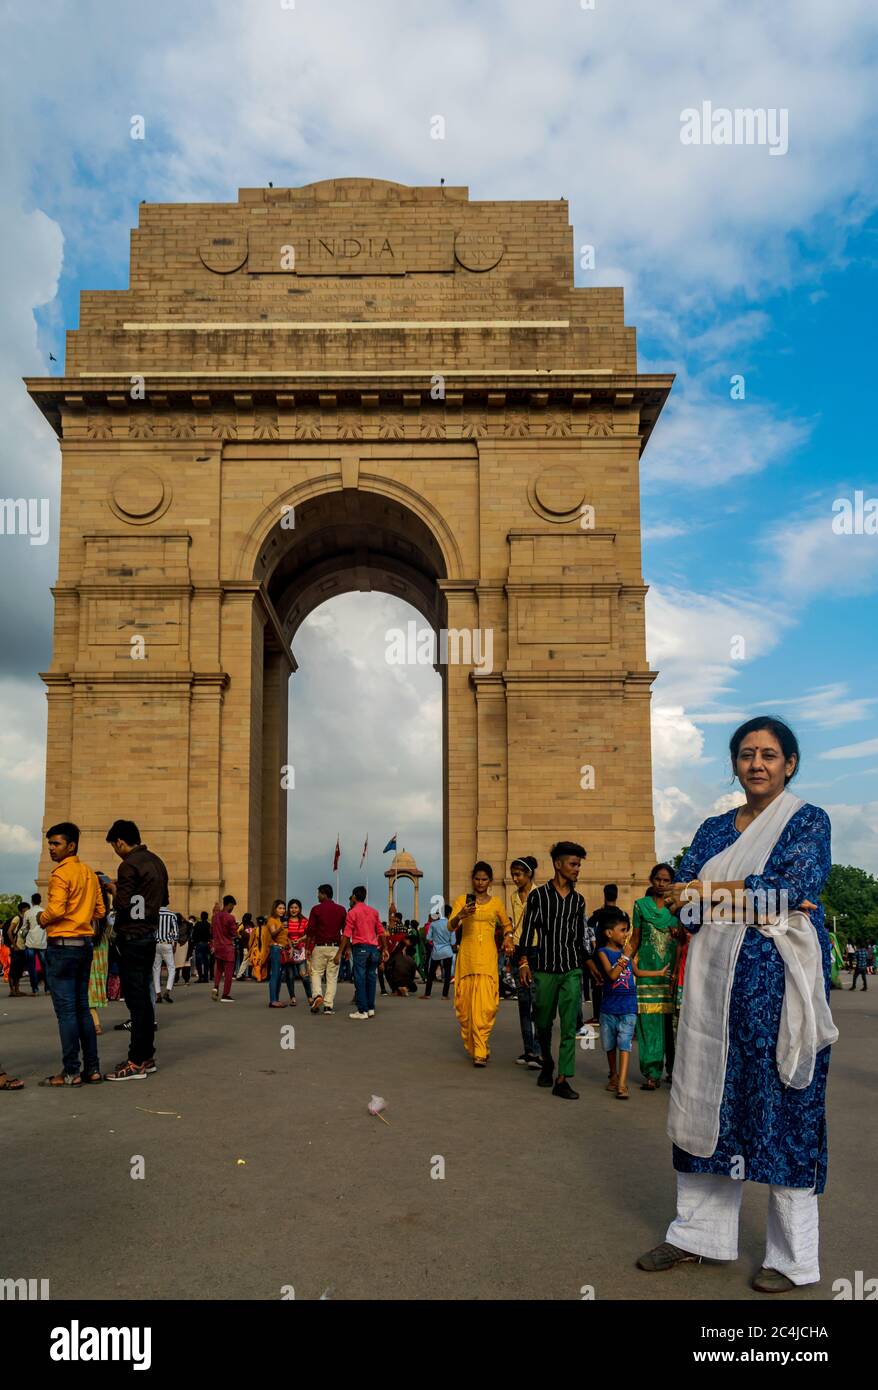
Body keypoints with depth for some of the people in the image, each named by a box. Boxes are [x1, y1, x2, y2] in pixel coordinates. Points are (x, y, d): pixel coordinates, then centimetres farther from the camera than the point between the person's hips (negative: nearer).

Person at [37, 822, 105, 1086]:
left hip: (62, 946, -8)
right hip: (85, 943, 8)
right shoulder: (89, 873, 13)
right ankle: (92, 1068, 13)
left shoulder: (61, 873, -11)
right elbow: (100, 911, 16)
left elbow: (56, 909, -21)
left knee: (66, 1011, -4)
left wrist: (42, 919, -2)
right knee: (82, 1009, 12)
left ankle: (71, 1072, -3)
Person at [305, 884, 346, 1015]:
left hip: (320, 946, -2)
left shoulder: (316, 909, -3)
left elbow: (310, 930, -4)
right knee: (332, 976, 5)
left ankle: (317, 995, -13)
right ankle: (328, 1005, 2)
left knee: (316, 973, 10)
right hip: (335, 947, 2)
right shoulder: (341, 910, 6)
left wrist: (307, 947, 2)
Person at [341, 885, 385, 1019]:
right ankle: (371, 1009, 13)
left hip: (360, 948, -5)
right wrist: (383, 948, 18)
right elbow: (381, 932, 10)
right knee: (371, 978, 10)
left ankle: (362, 1011, -4)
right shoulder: (374, 912, 12)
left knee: (360, 979, -2)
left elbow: (347, 935, -8)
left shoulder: (352, 913, -3)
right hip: (373, 948, 5)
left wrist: (339, 952, -7)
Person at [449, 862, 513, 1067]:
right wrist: (460, 915, -25)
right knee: (465, 1003, 5)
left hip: (487, 958, 0)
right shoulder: (462, 900, 5)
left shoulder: (496, 903, 9)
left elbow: (507, 925, 23)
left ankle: (480, 1052, -9)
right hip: (466, 957, 1)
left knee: (485, 1004, -11)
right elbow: (450, 927, -5)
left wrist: (507, 937, 1)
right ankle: (472, 1046, 23)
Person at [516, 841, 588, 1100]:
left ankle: (562, 1079, -4)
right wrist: (524, 962, -8)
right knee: (543, 1023, 10)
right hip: (544, 969, -2)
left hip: (572, 970, 2)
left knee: (569, 1026, -6)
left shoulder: (578, 900, 10)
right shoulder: (538, 895, 0)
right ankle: (547, 1063, 35)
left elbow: (580, 936, 17)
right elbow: (528, 930, -1)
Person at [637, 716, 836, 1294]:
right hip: (717, 981, 5)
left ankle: (794, 1258, 12)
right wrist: (759, 900, -14)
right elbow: (682, 900, 2)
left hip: (778, 981, -5)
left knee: (781, 1105, 0)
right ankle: (698, 1232, 20)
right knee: (708, 1097, 8)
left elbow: (796, 888, -15)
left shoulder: (808, 821, 1)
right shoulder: (714, 830, 14)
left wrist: (711, 893, -9)